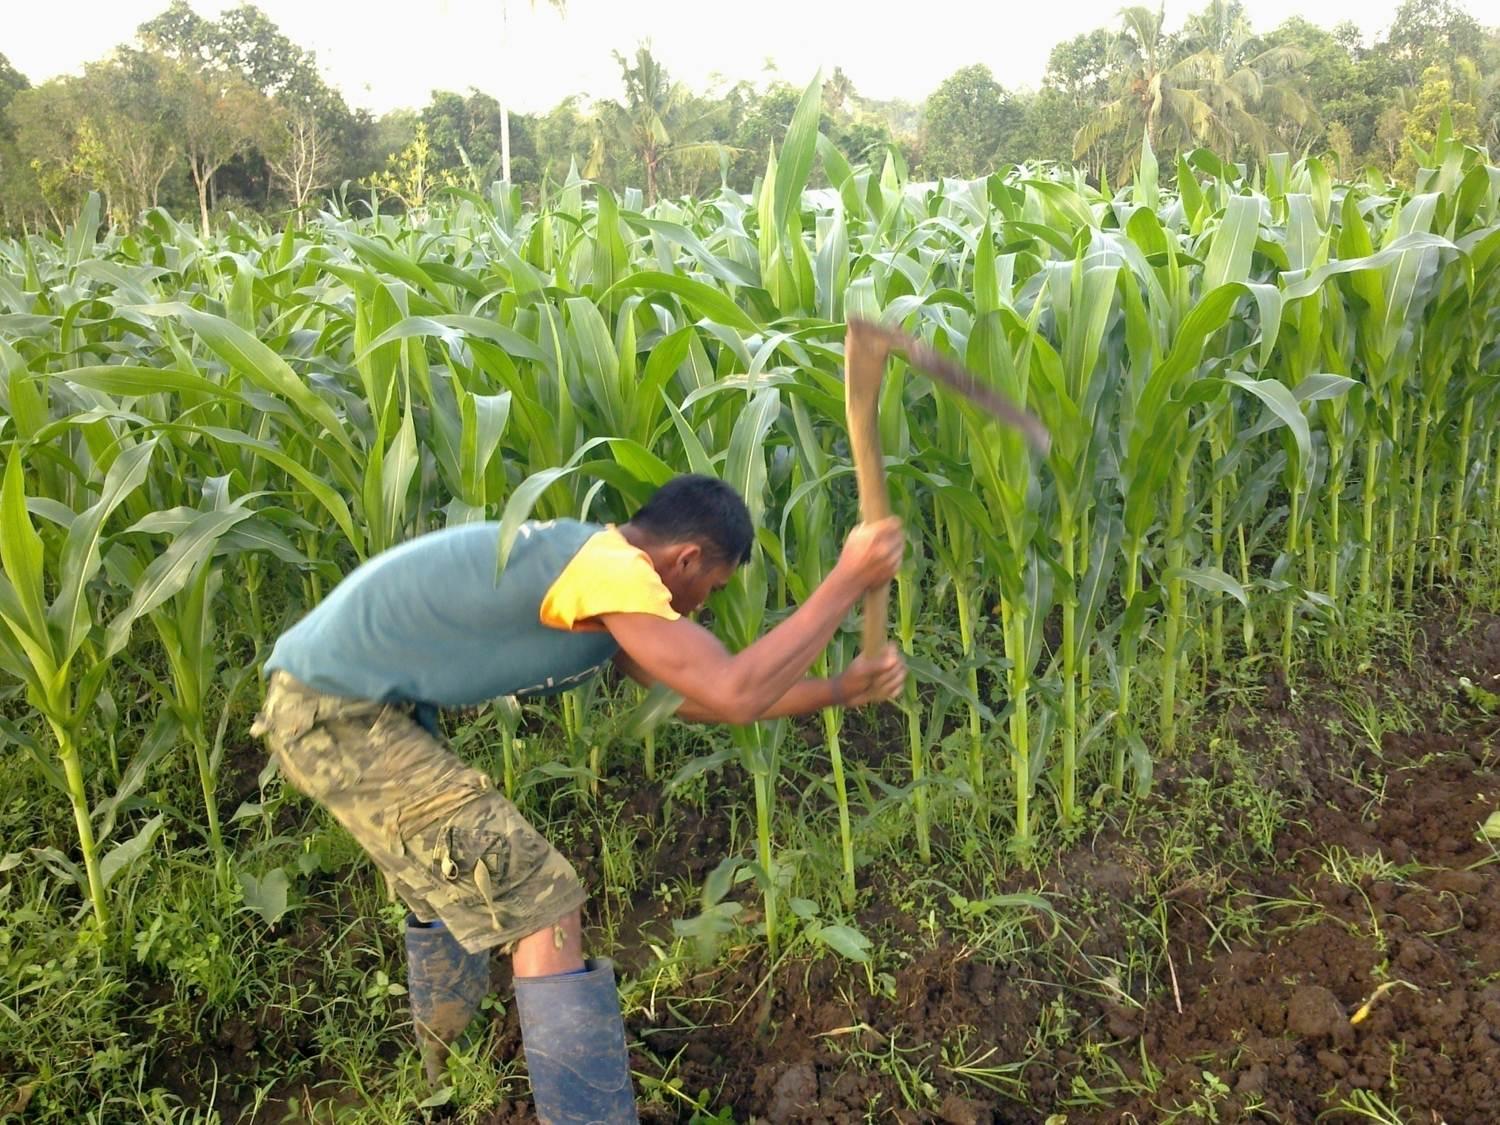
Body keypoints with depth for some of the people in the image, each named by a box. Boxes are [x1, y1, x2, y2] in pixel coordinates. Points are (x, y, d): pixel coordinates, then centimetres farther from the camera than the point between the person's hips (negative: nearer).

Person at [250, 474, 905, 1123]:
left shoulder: (592, 563, 12)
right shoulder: (609, 569, -18)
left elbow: (691, 695, 18)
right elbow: (735, 696, -24)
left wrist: (840, 691, 20)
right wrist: (848, 581, -14)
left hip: (326, 703, 11)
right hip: (337, 714, -11)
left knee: (449, 890, 28)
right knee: (542, 914, -9)